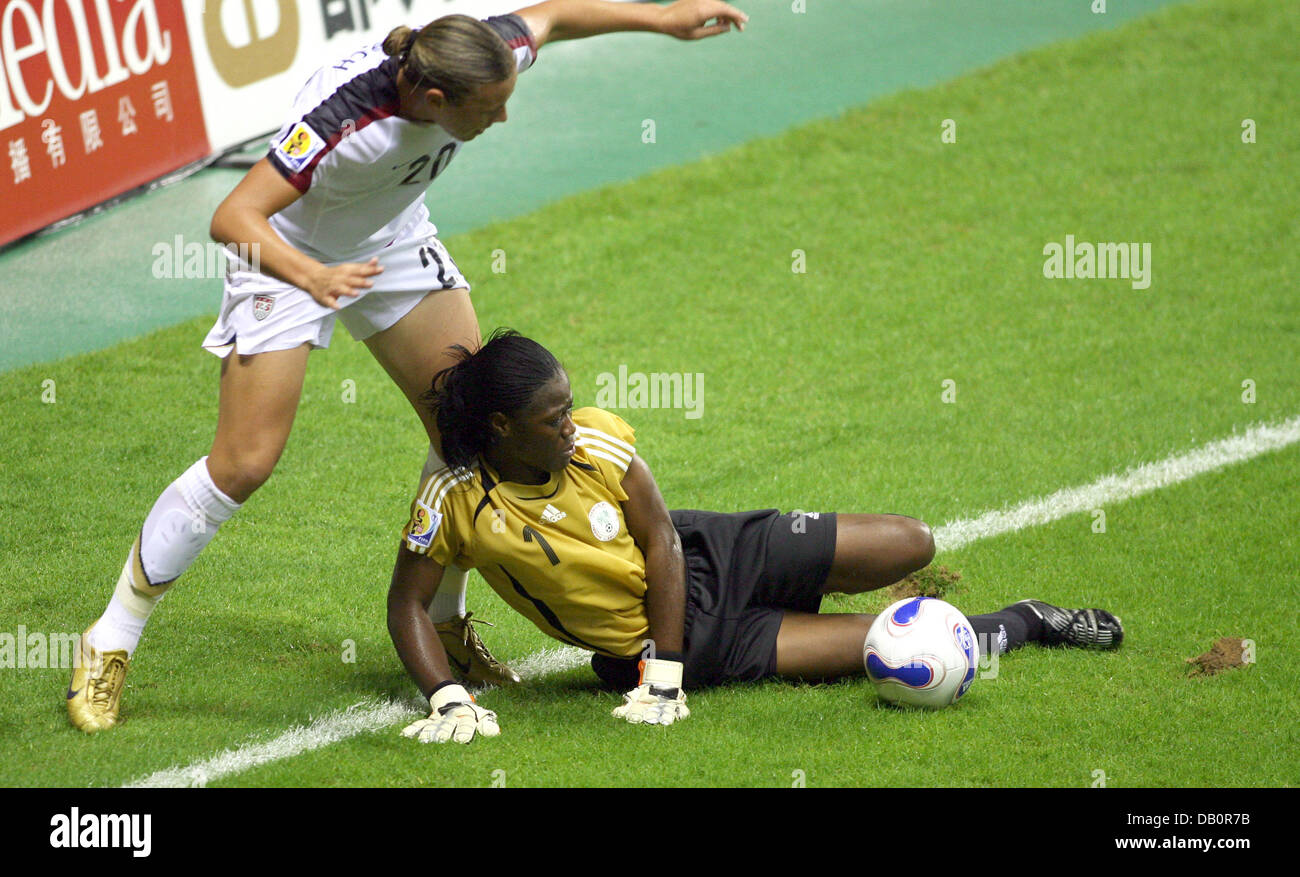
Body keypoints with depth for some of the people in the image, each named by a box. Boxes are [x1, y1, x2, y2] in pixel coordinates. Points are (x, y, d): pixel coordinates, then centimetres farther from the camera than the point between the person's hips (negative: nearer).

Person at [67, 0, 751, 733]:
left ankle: (442, 623, 22)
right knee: (245, 462, -12)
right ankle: (111, 643, 1)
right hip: (291, 257, -6)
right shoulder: (344, 115, -41)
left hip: (396, 244, 6)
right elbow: (233, 218, -43)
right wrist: (313, 277, -59)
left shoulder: (486, 60, -24)